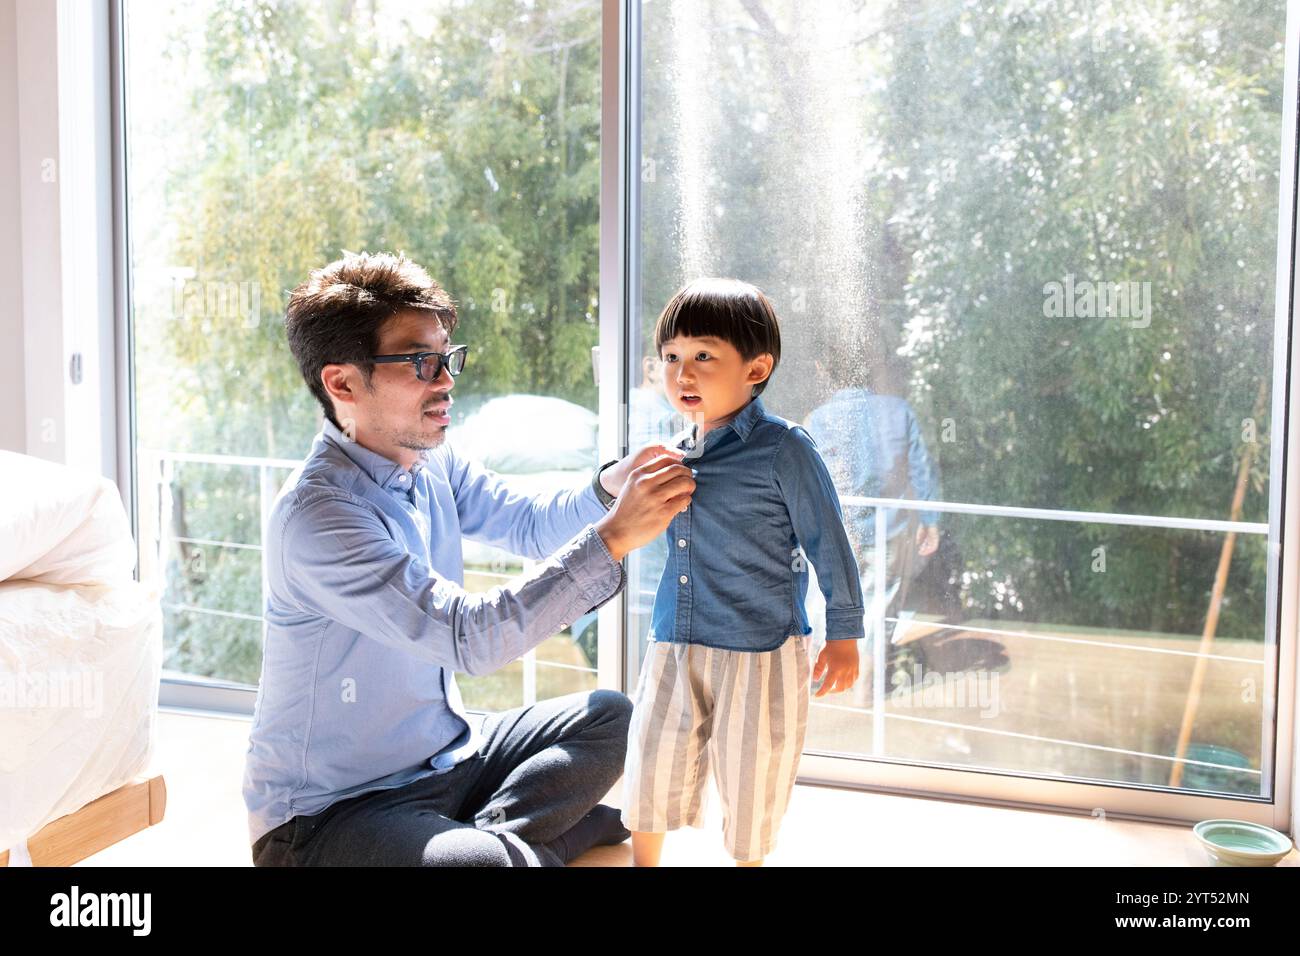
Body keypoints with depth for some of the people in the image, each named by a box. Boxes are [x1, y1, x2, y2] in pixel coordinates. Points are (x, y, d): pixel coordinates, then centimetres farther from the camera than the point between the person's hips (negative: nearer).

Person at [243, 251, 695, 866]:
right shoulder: (318, 515, -26)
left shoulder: (432, 463, 2)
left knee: (610, 717, 8)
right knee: (488, 861, -36)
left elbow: (528, 524, 13)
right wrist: (613, 537, -33)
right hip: (327, 816, -9)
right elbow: (470, 638, -32)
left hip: (441, 757, 9)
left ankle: (491, 831, -6)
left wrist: (606, 490, -9)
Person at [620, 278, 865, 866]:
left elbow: (828, 544, -8)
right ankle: (644, 860, 36)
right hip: (674, 644, 6)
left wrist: (844, 635, -6)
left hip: (758, 650, -5)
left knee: (749, 773, 10)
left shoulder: (783, 449, -13)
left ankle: (746, 858, 34)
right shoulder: (675, 451, 5)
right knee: (651, 757, 14)